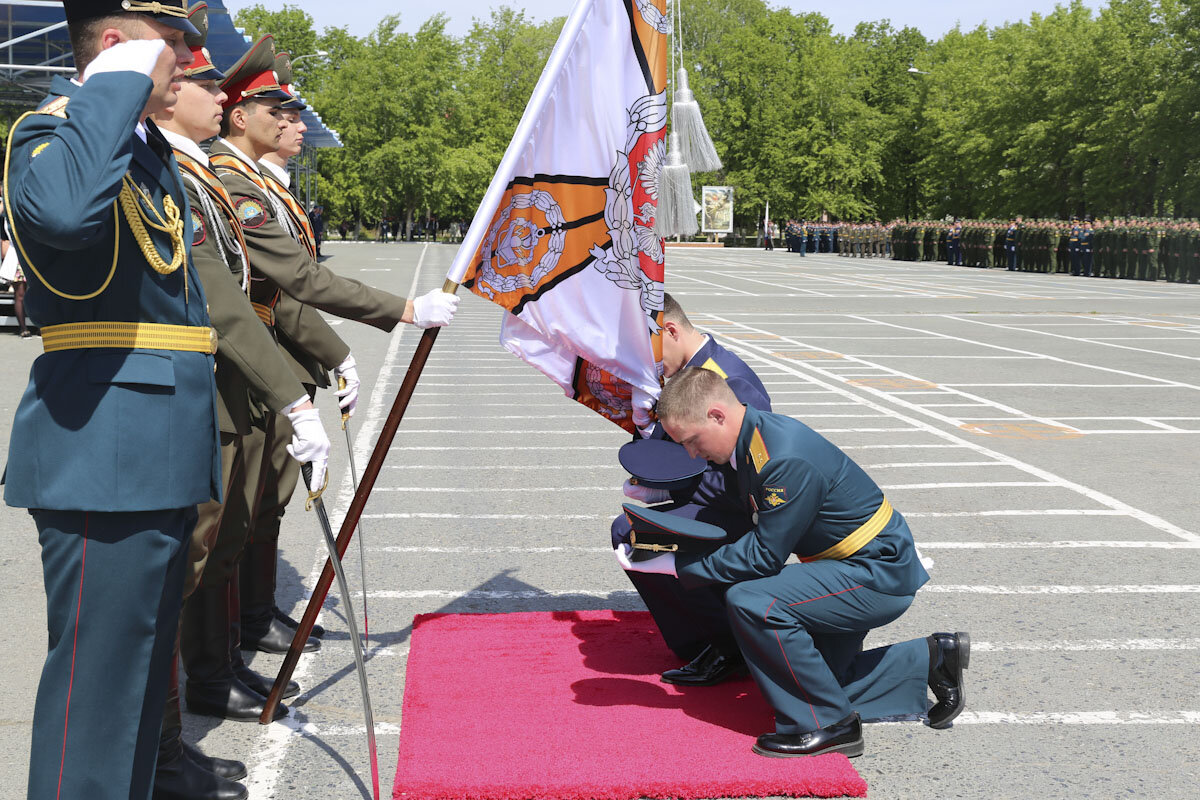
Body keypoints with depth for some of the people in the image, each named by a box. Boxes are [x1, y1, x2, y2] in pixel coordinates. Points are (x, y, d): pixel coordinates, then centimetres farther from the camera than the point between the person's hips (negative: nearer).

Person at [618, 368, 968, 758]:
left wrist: (676, 566, -22)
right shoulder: (754, 437, -1)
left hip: (880, 576, -10)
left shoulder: (787, 460, -30)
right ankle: (931, 660, 28)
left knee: (752, 602, -27)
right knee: (813, 682, 17)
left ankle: (828, 726, -11)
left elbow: (763, 555, -25)